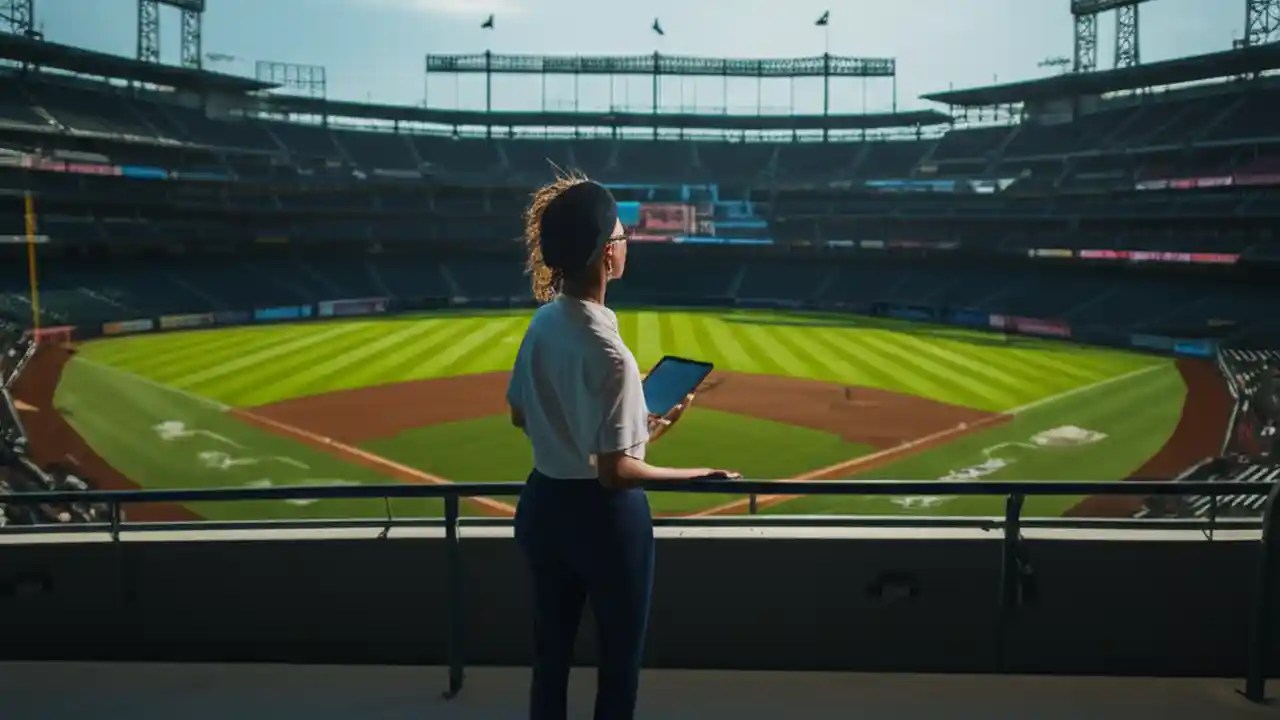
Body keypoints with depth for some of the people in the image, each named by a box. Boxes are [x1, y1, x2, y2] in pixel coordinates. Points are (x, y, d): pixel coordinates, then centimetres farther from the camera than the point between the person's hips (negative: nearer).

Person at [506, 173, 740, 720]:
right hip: (604, 517, -7)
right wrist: (698, 474, -14)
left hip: (545, 504, 7)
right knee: (619, 666, 14)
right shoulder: (608, 352, -25)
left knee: (550, 659, 20)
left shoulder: (543, 323, -3)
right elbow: (615, 472, -24)